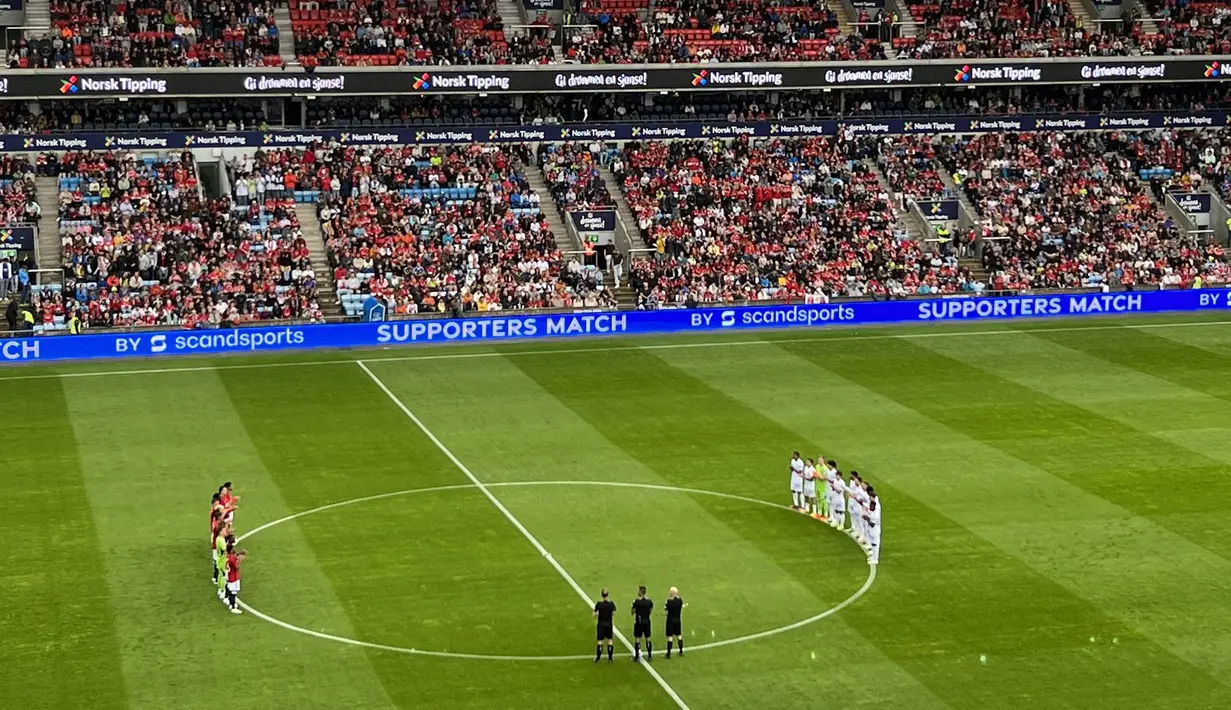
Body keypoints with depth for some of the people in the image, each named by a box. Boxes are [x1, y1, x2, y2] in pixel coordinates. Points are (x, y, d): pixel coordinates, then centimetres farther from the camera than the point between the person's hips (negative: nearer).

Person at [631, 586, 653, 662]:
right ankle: (650, 656, 18)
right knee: (648, 638, 13)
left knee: (637, 638, 4)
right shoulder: (649, 601, -2)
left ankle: (636, 657, 5)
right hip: (647, 622, 4)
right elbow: (650, 610, 8)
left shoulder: (636, 601, -15)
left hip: (638, 622, -4)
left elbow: (633, 612, -8)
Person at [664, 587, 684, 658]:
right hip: (677, 620, 5)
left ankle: (668, 653, 3)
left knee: (670, 637, 0)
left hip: (670, 620, -5)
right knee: (679, 635, 18)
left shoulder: (669, 601, -19)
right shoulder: (680, 600, -5)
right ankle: (681, 651, 27)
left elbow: (666, 613, -16)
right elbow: (682, 610, 3)